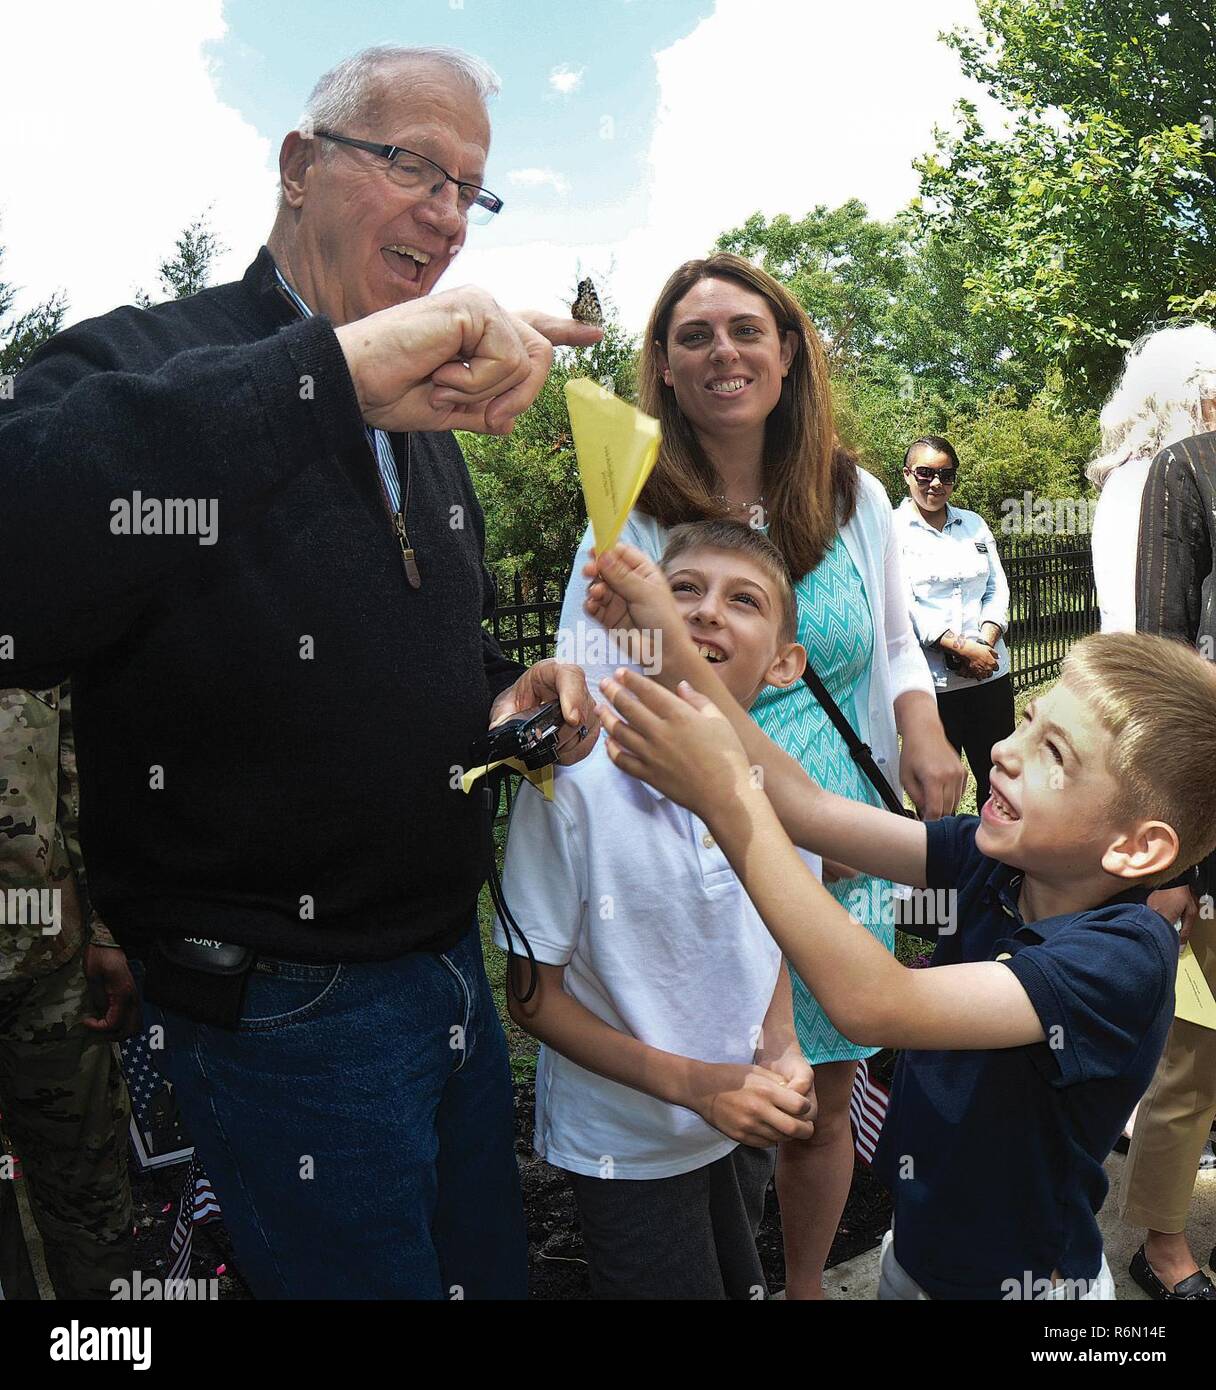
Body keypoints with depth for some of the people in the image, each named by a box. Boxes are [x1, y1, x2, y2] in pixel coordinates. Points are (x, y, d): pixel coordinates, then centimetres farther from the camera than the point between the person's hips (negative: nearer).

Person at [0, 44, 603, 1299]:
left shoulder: (428, 422, 8)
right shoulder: (145, 371, -16)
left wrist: (509, 690, -1)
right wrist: (332, 373, -42)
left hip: (453, 964, 8)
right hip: (286, 1013, -7)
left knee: (492, 1266, 25)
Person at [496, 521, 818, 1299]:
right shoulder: (573, 787, -25)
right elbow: (533, 998, -16)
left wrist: (782, 1051, -10)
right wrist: (691, 1082, -21)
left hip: (744, 1125, 5)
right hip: (626, 1146, -4)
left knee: (746, 1283, 25)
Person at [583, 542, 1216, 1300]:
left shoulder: (1127, 957, -30)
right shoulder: (991, 860, -12)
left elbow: (875, 1003, -41)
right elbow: (812, 809, -13)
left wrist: (726, 795, -43)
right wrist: (672, 645, -19)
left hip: (1018, 1276, -5)